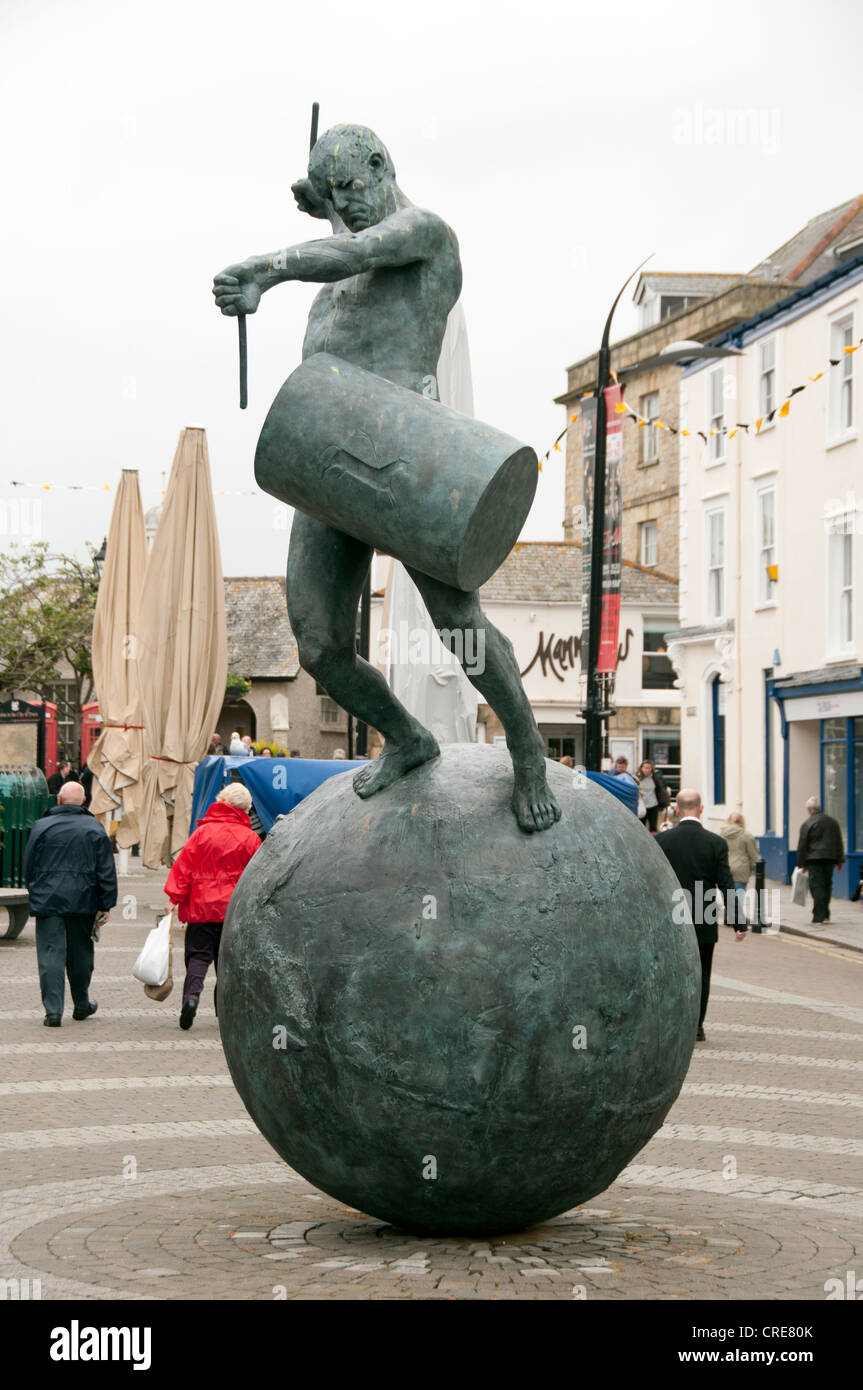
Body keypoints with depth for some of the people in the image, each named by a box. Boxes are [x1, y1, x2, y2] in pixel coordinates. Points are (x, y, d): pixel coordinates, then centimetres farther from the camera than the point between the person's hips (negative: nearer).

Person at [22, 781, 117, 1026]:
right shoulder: (95, 829, 1)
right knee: (80, 952, 15)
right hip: (83, 902, 2)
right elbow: (107, 871, 0)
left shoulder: (42, 827, -1)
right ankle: (81, 1005, 29)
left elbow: (28, 867, 4)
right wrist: (106, 905, 4)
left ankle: (53, 1010, -9)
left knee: (50, 953, -2)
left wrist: (36, 893, 19)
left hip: (48, 902, -1)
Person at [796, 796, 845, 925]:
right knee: (827, 886, 14)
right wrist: (840, 860, 20)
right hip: (830, 858, 5)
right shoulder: (833, 822, 9)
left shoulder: (807, 824, -8)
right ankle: (825, 915, 20)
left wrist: (801, 863, 2)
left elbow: (802, 846, -5)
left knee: (817, 887, -5)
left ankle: (818, 917, -9)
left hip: (814, 858, -5)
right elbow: (839, 843, 14)